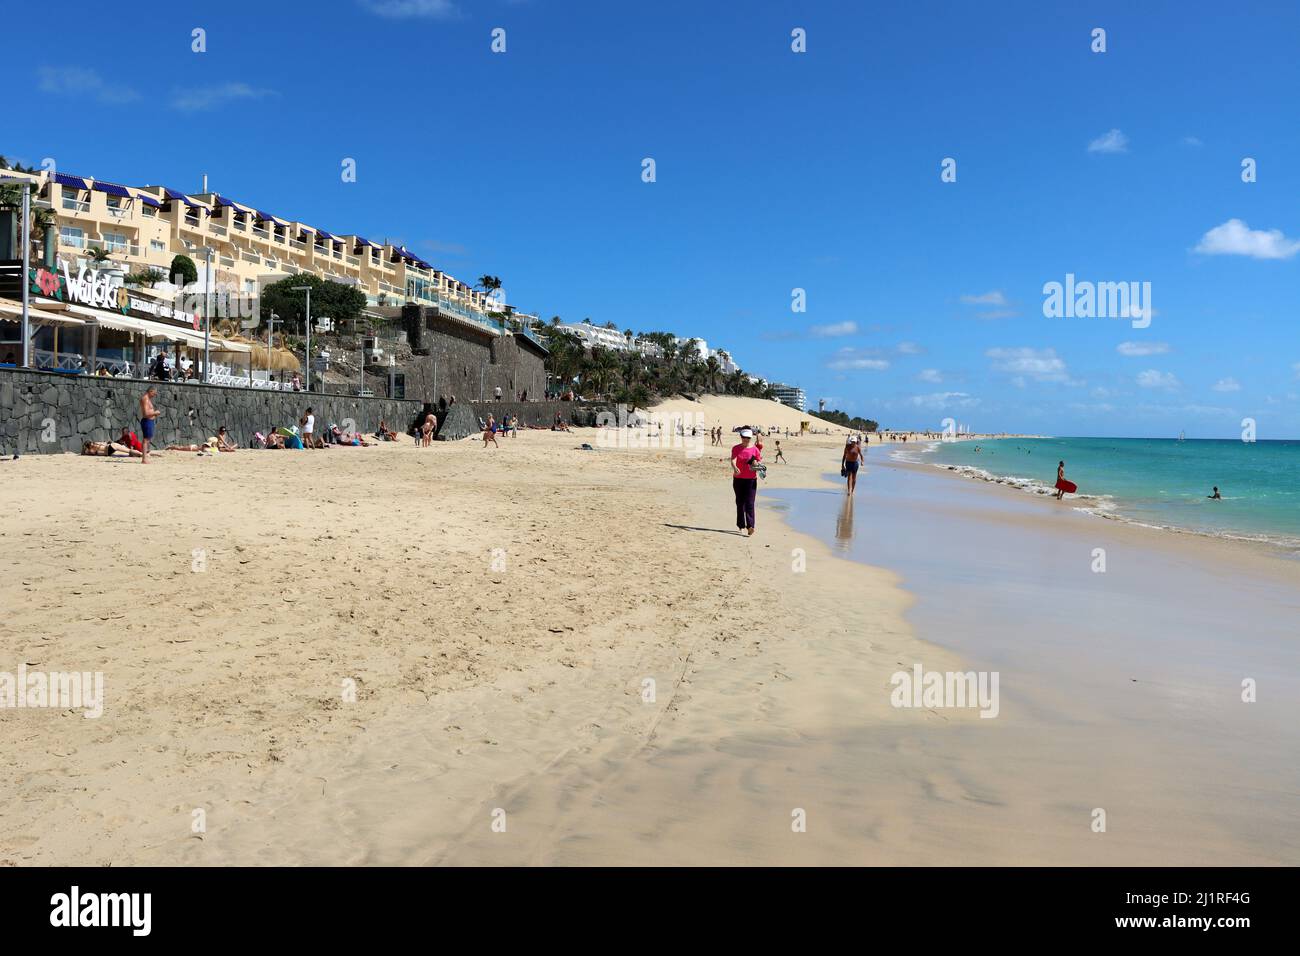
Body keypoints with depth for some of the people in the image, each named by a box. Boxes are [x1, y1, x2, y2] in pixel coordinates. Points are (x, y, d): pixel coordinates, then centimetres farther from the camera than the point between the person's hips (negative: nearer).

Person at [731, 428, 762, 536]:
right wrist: (735, 468, -36)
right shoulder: (736, 448, 1)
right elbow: (733, 460, -15)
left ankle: (750, 526, -18)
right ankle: (741, 526, 20)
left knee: (749, 503, -11)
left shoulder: (754, 449, 3)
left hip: (751, 479, -1)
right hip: (738, 479, 1)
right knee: (740, 503, 9)